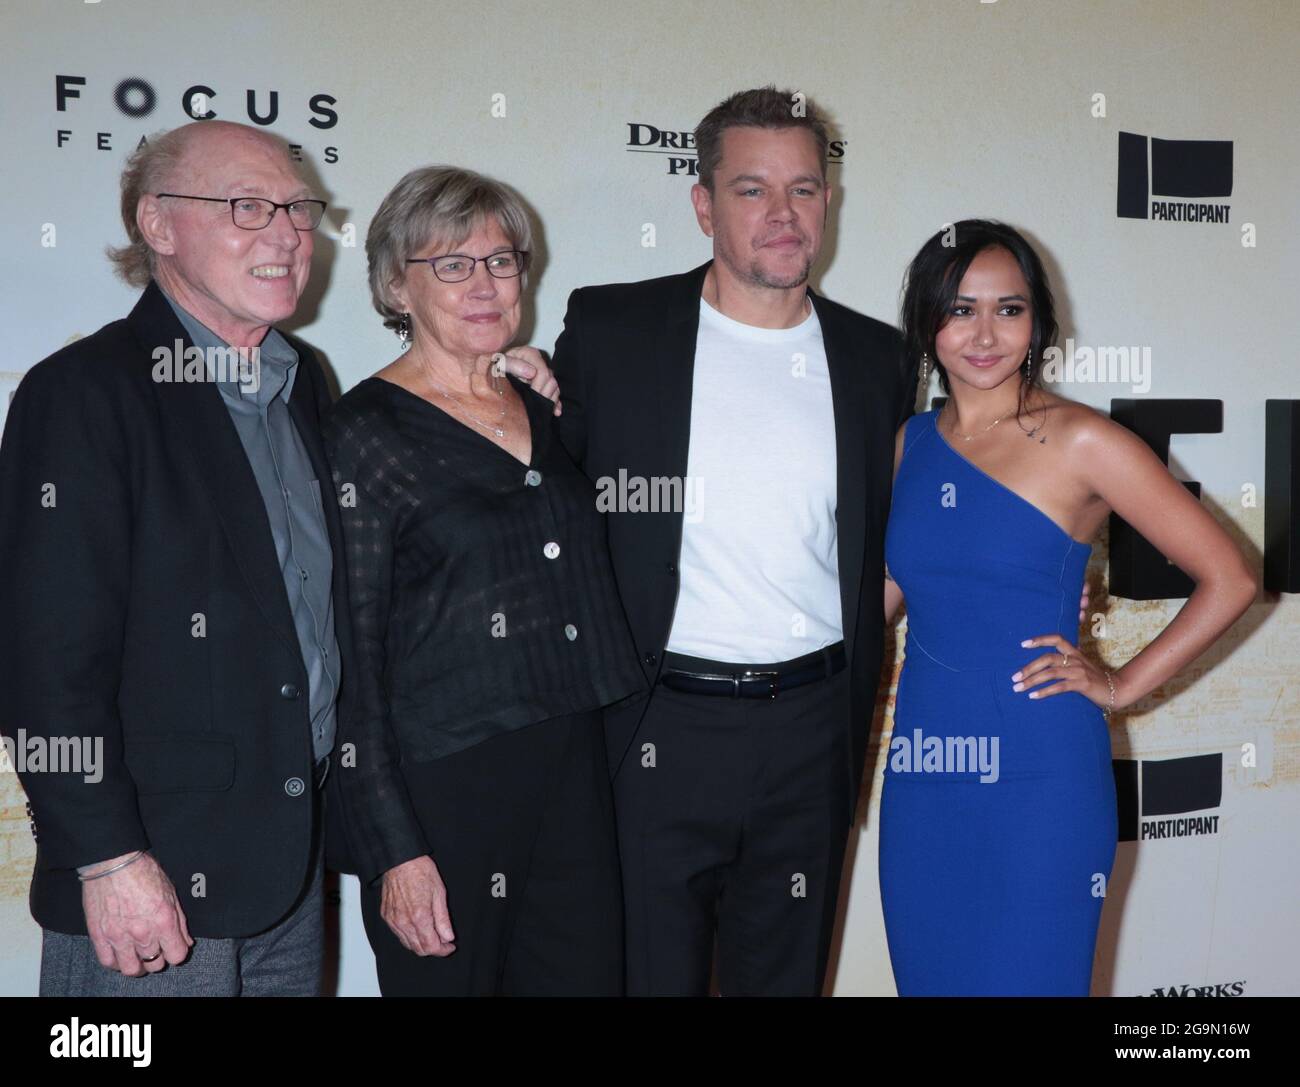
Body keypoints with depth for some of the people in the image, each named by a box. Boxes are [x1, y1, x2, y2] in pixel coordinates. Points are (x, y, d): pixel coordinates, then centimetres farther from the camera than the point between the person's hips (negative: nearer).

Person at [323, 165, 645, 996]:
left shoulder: (546, 412, 11)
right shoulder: (365, 434, -8)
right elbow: (350, 656, -10)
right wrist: (394, 847, -13)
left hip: (574, 776, 6)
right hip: (441, 788, -5)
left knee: (589, 975, 11)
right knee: (449, 979, 8)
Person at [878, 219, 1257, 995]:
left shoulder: (1082, 443, -9)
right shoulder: (911, 443, 6)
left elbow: (1230, 579, -7)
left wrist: (1122, 685, -6)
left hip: (1037, 777, -5)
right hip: (923, 767, 5)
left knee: (1026, 978, 6)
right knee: (930, 976, 15)